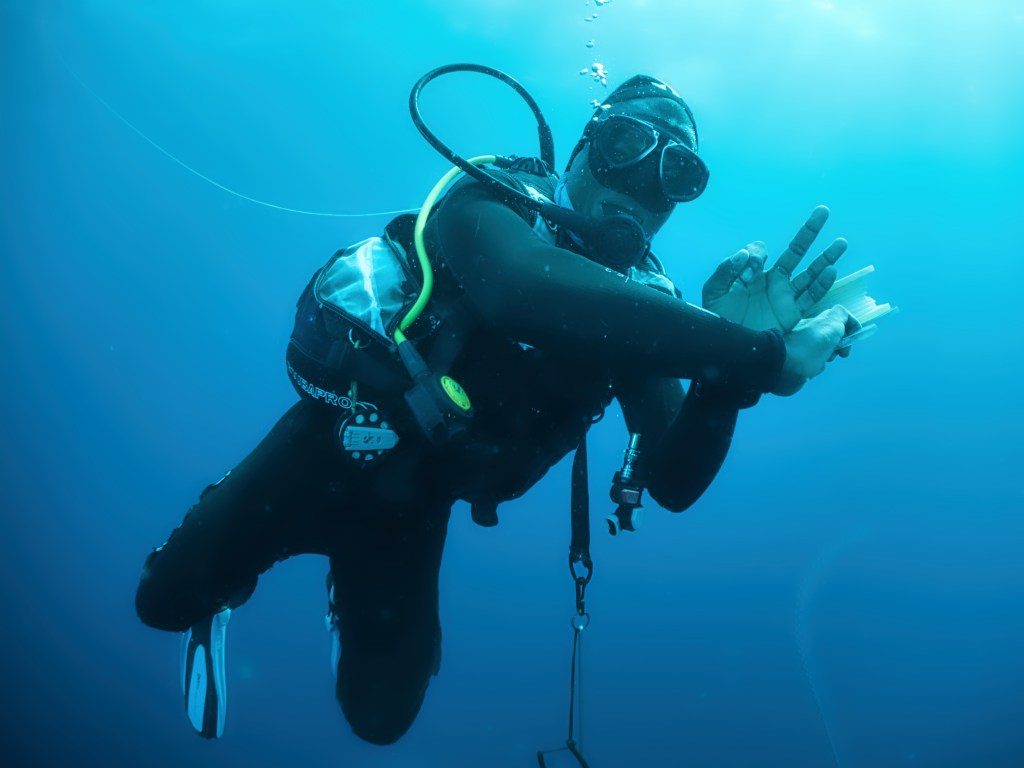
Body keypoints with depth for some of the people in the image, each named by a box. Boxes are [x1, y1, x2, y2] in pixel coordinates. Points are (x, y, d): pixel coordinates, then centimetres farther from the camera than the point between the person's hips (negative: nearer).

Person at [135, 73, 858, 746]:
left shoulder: (644, 305, -10)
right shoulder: (500, 198, -25)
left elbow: (674, 484, -18)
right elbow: (519, 287, -52)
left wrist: (730, 361, -37)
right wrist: (762, 356, -52)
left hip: (413, 508, 4)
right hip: (330, 452, -4)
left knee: (381, 717, 13)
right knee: (166, 598, 1)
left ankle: (349, 591, 43)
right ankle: (228, 583, 38)